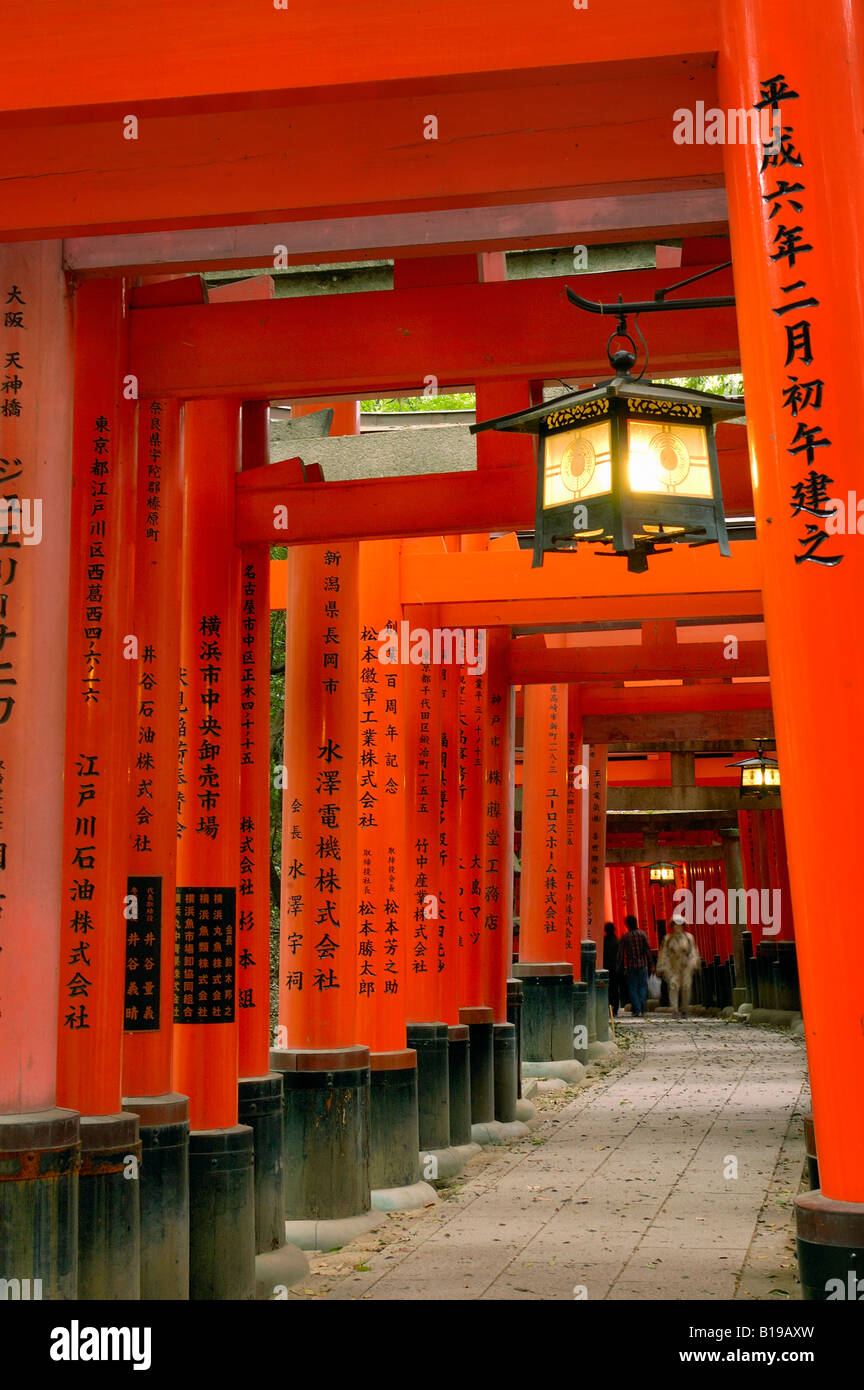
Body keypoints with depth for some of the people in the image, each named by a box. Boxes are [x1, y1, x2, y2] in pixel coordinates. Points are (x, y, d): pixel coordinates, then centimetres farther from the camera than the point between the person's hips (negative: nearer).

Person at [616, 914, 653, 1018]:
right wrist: (650, 963, 2)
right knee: (643, 986, 12)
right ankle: (641, 1008, 1)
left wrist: (620, 966, 9)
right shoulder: (642, 934, -2)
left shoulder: (624, 937, -3)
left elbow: (621, 953, 0)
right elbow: (647, 950, -3)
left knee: (632, 988, 6)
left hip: (630, 966, -1)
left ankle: (636, 1010, 0)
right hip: (642, 964, 1)